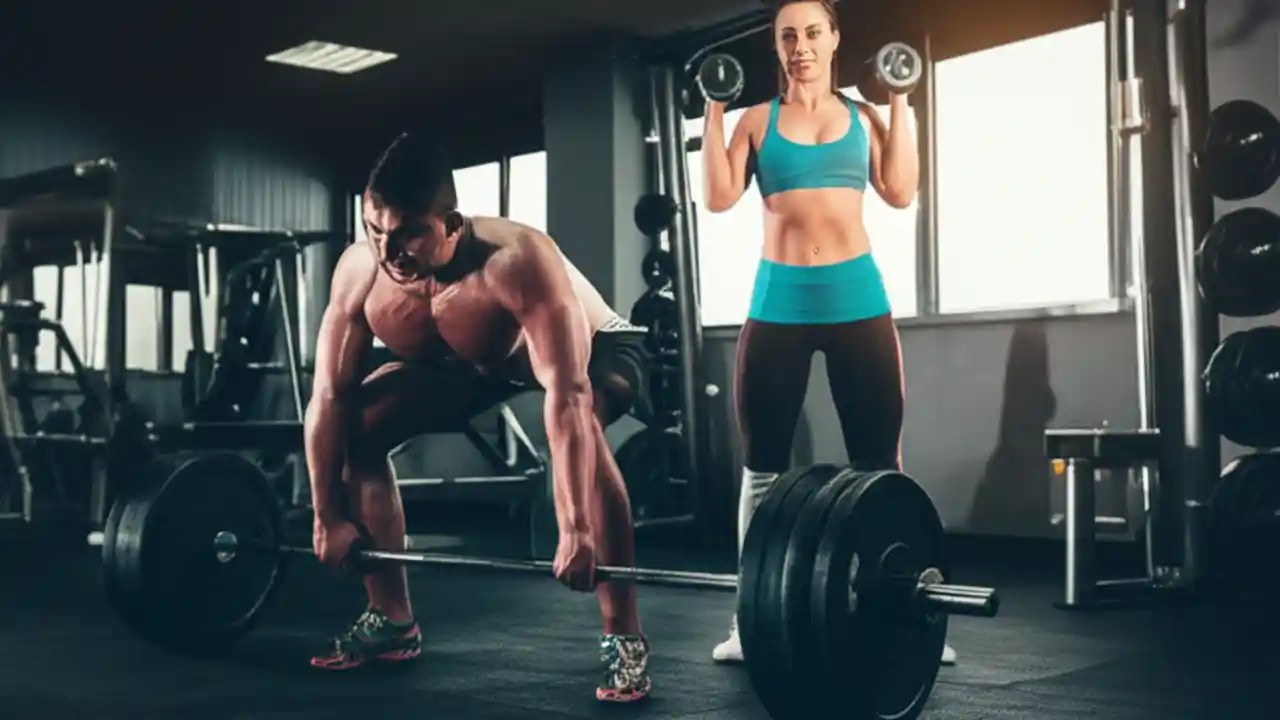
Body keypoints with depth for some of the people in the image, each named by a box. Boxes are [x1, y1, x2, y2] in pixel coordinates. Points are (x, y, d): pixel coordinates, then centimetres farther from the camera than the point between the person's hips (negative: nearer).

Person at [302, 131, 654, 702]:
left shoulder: (516, 262, -41)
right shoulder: (358, 271, -24)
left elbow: (565, 399, -47)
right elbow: (329, 396, -16)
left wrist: (575, 530, -51)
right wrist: (327, 517, -13)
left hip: (594, 351, -6)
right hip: (475, 360, 6)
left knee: (582, 423, -39)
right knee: (356, 426, -6)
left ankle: (624, 642, -27)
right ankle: (392, 622, 7)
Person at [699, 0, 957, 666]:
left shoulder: (863, 116, 10)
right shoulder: (756, 119, 8)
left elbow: (900, 192, -2)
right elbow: (719, 197, -4)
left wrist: (899, 105, 1)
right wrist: (712, 111, -2)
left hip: (856, 297, 0)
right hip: (779, 302, 0)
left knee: (879, 466, 2)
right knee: (762, 467, 3)